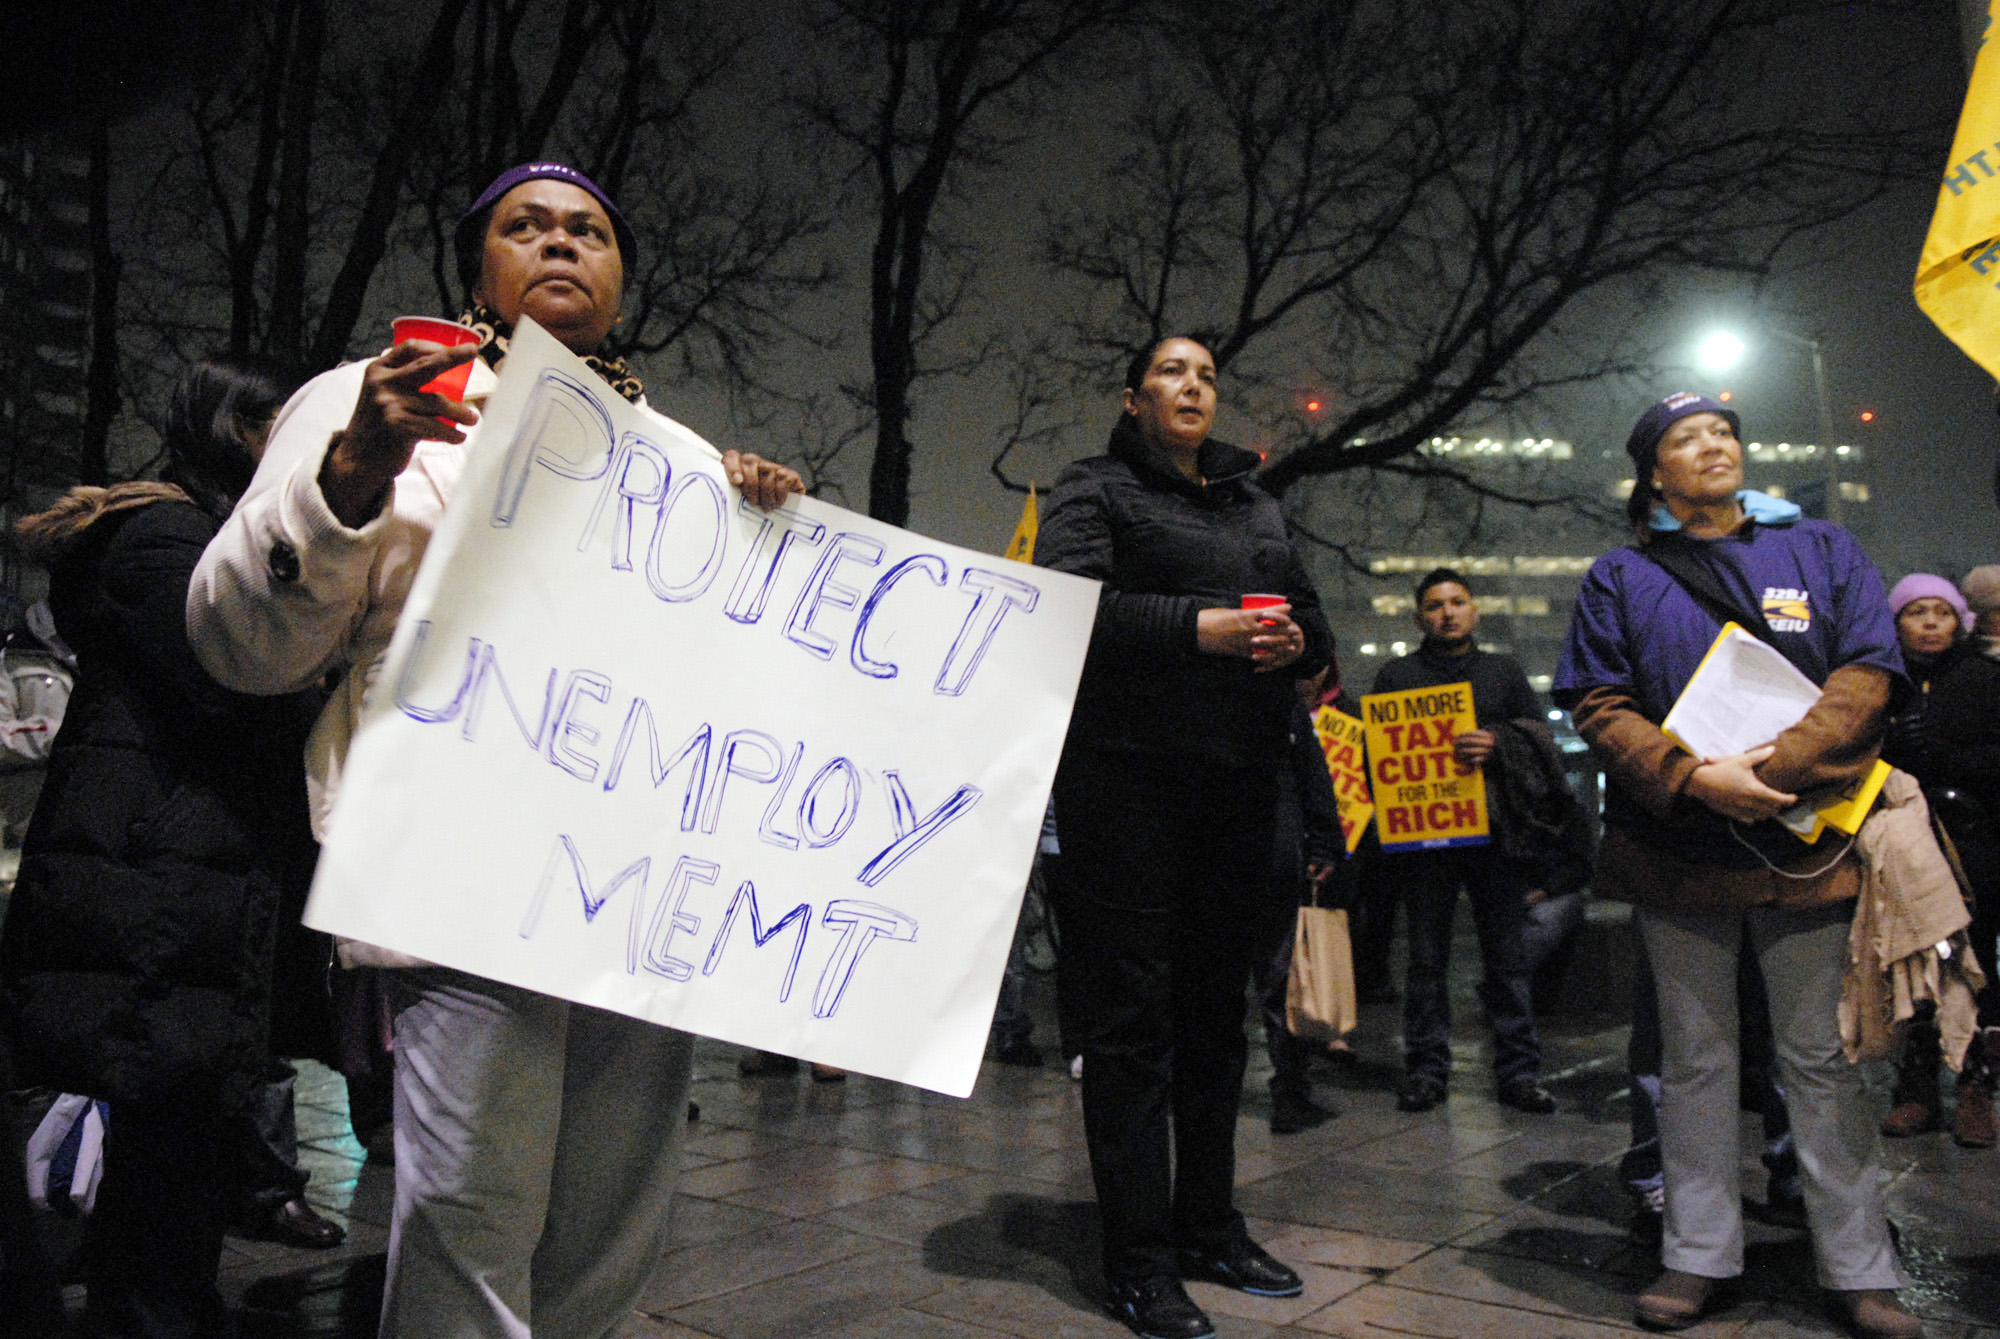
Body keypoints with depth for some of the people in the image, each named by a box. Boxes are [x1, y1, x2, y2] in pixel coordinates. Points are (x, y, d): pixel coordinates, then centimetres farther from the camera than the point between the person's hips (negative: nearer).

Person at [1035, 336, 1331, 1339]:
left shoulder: (1255, 504, 22)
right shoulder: (1095, 490, 4)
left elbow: (1312, 621, 21)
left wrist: (1296, 642, -3)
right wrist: (1197, 628, -21)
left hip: (1237, 785, 6)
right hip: (1128, 779, -6)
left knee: (1217, 1009, 12)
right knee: (1132, 1019, -5)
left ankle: (1208, 1225, 25)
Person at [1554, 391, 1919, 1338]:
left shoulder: (1822, 551, 11)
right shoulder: (1620, 578, 9)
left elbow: (1866, 676, -1)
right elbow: (1599, 707, 0)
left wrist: (1771, 768, -15)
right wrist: (1697, 779, -16)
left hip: (1804, 843, 0)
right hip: (1678, 850, 1)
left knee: (1822, 1058, 3)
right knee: (1695, 1060, 8)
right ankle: (1698, 1255, 16)